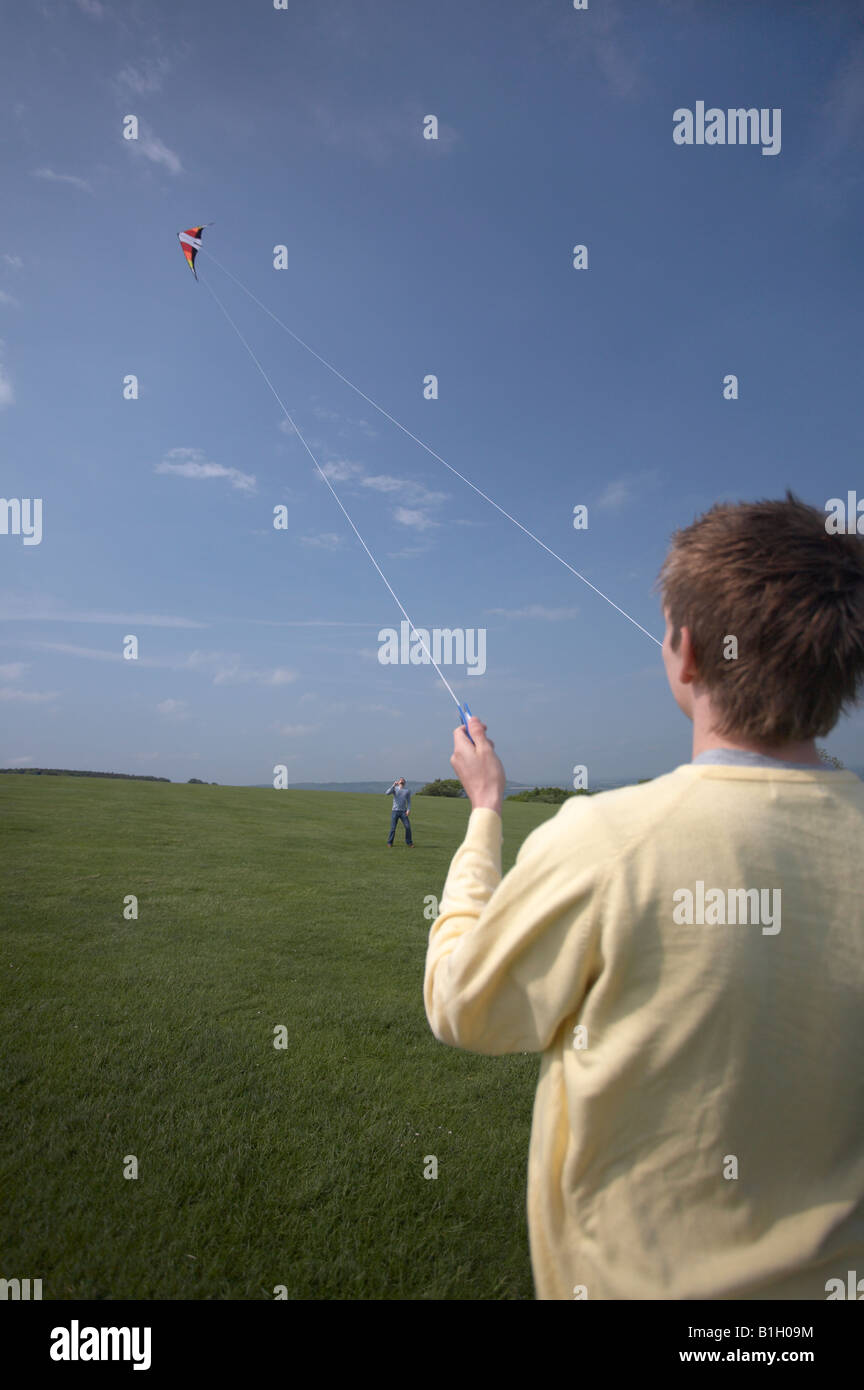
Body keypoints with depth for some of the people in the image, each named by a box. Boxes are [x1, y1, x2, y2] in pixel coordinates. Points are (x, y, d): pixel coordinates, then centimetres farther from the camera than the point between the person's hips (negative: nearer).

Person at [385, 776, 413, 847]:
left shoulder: (407, 791, 9)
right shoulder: (394, 788, 5)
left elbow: (409, 802, 6)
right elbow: (387, 793, -13)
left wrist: (408, 810, -10)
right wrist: (393, 785, -19)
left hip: (404, 812, 1)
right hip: (395, 811, -1)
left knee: (408, 827, -9)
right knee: (393, 828, -3)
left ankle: (409, 843, 4)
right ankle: (389, 843, 12)